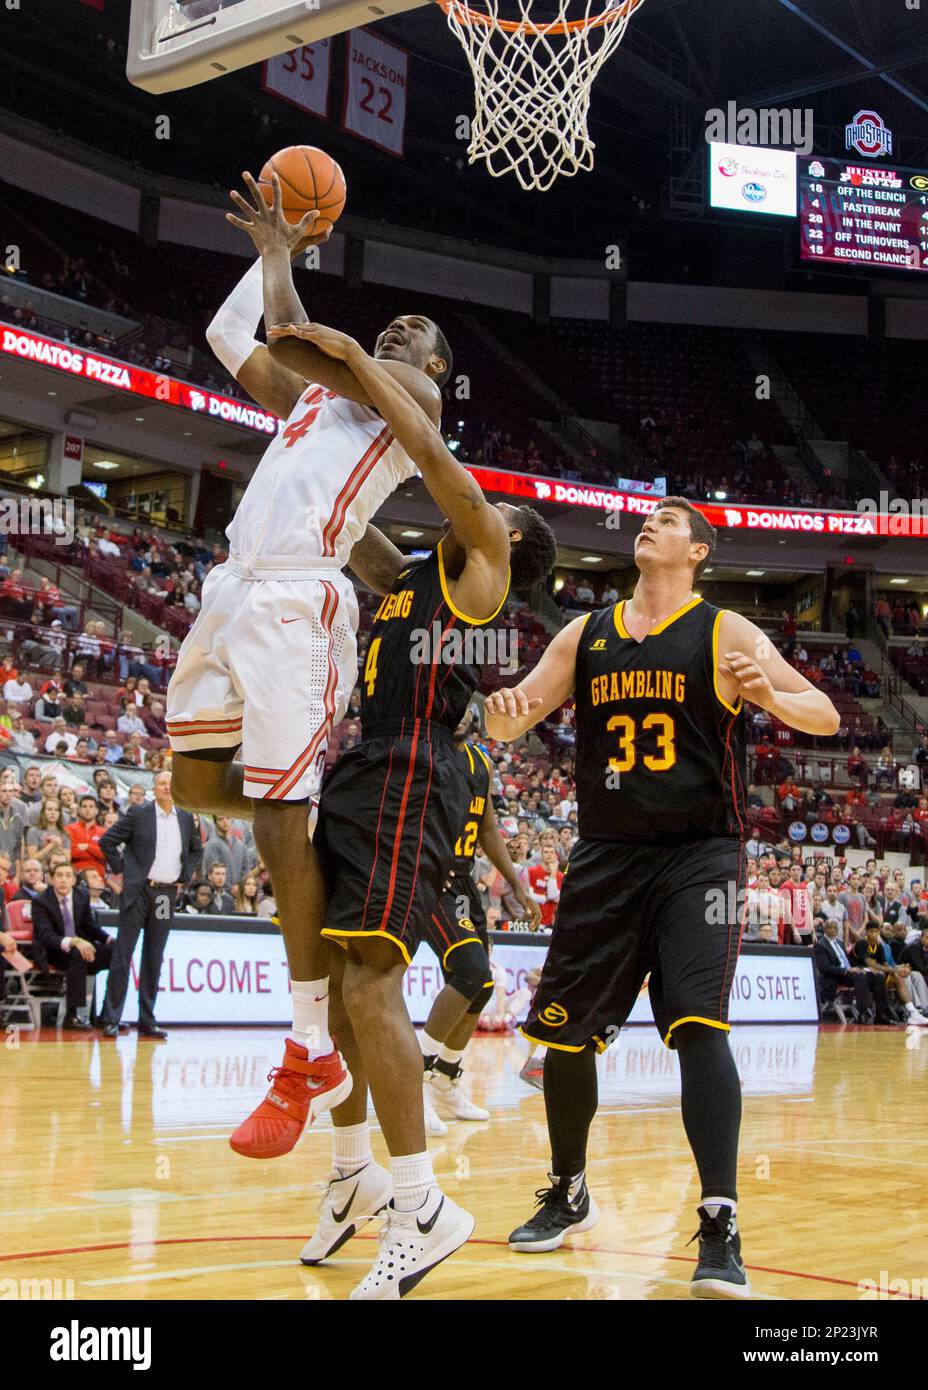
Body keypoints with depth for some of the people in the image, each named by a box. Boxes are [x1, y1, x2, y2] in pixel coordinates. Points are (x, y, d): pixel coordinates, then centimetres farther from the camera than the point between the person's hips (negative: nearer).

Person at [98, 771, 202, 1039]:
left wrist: (184, 876, 13)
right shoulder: (138, 813, -1)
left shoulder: (186, 819, 11)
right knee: (123, 954, -4)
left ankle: (147, 1021, 11)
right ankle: (111, 1019, -2)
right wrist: (120, 871, -3)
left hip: (167, 894, 4)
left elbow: (196, 849, 25)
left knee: (154, 958, 7)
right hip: (138, 889, -4)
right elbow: (107, 841, 0)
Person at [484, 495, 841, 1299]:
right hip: (606, 856, 4)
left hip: (699, 855, -4)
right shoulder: (585, 635, 10)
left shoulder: (725, 632, -1)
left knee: (697, 1024, -19)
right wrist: (502, 713, -16)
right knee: (562, 1030, 6)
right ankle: (570, 1195, 28)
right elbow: (511, 723, 10)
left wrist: (771, 697, -27)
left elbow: (827, 717, -5)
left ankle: (720, 1229, -13)